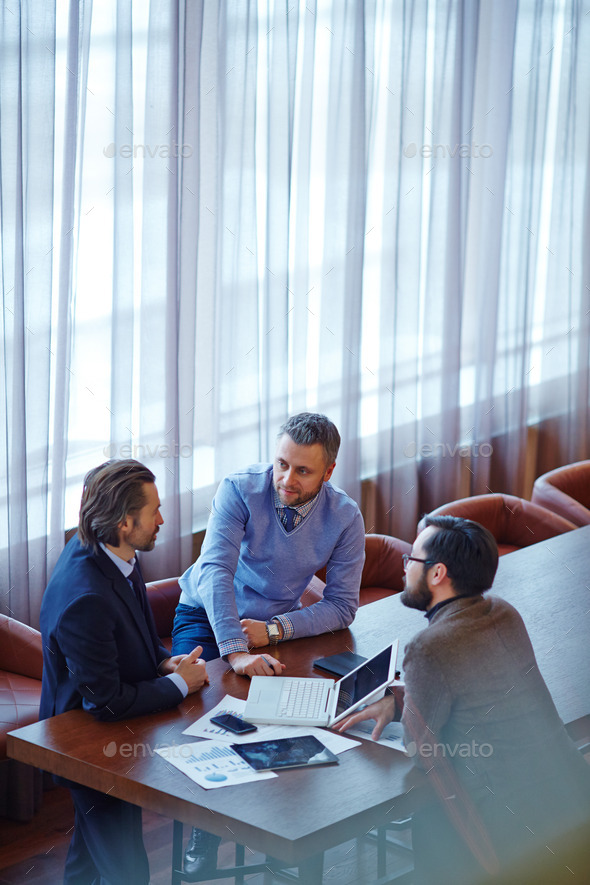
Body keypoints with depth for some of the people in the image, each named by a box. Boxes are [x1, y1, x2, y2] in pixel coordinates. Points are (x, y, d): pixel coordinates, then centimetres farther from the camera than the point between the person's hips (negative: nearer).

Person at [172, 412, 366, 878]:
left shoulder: (345, 518, -15)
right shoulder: (240, 489, -23)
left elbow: (343, 605, -12)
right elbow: (216, 569, -33)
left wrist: (275, 630, -26)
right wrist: (236, 651, -45)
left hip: (279, 620, 2)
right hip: (207, 614, -2)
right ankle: (204, 831, -10)